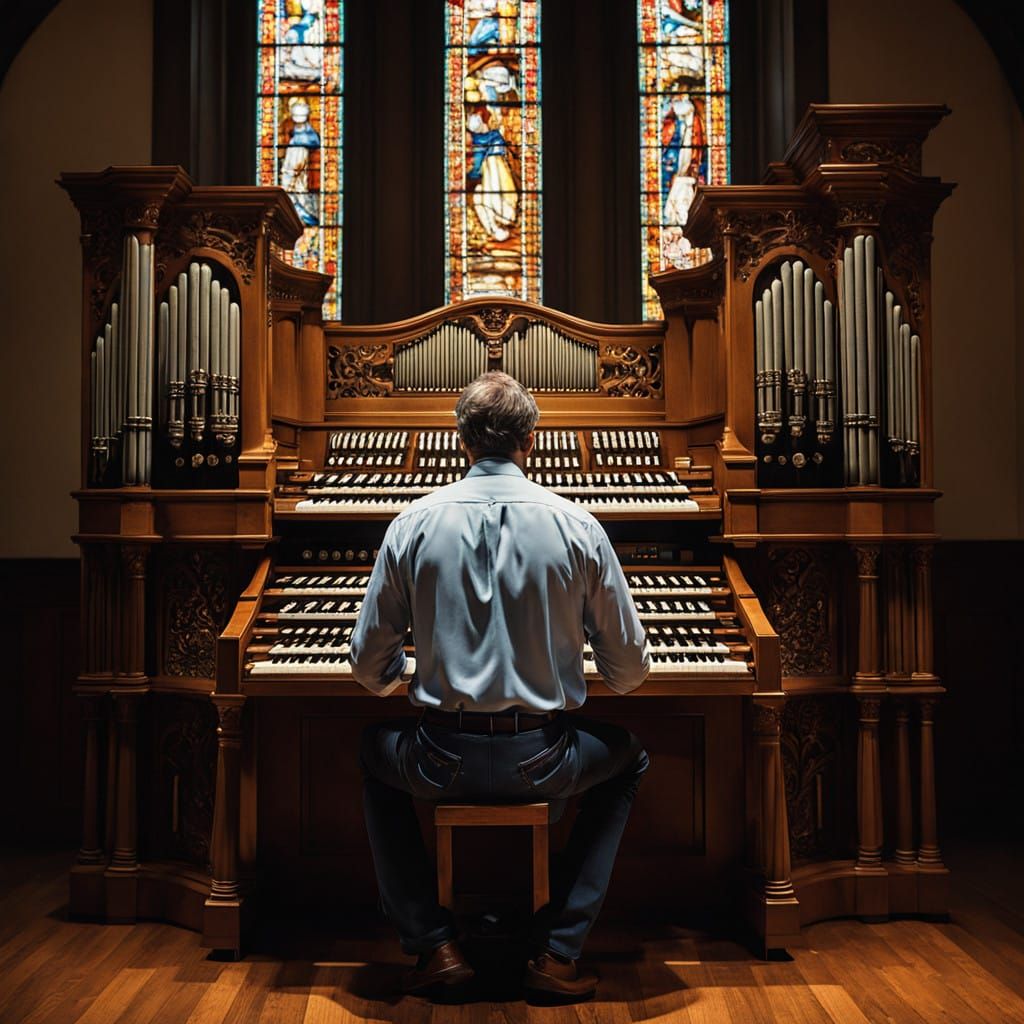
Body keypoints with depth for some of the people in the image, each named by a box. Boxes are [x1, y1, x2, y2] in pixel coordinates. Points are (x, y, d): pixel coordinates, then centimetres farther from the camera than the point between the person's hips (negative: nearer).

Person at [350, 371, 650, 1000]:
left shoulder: (414, 523, -3)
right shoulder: (578, 526, -5)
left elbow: (370, 668, 3)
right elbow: (630, 672, 0)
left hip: (443, 762, 1)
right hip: (543, 763, 0)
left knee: (374, 751, 34)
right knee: (629, 758, 31)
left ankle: (433, 945, 26)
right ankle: (560, 952, 23)